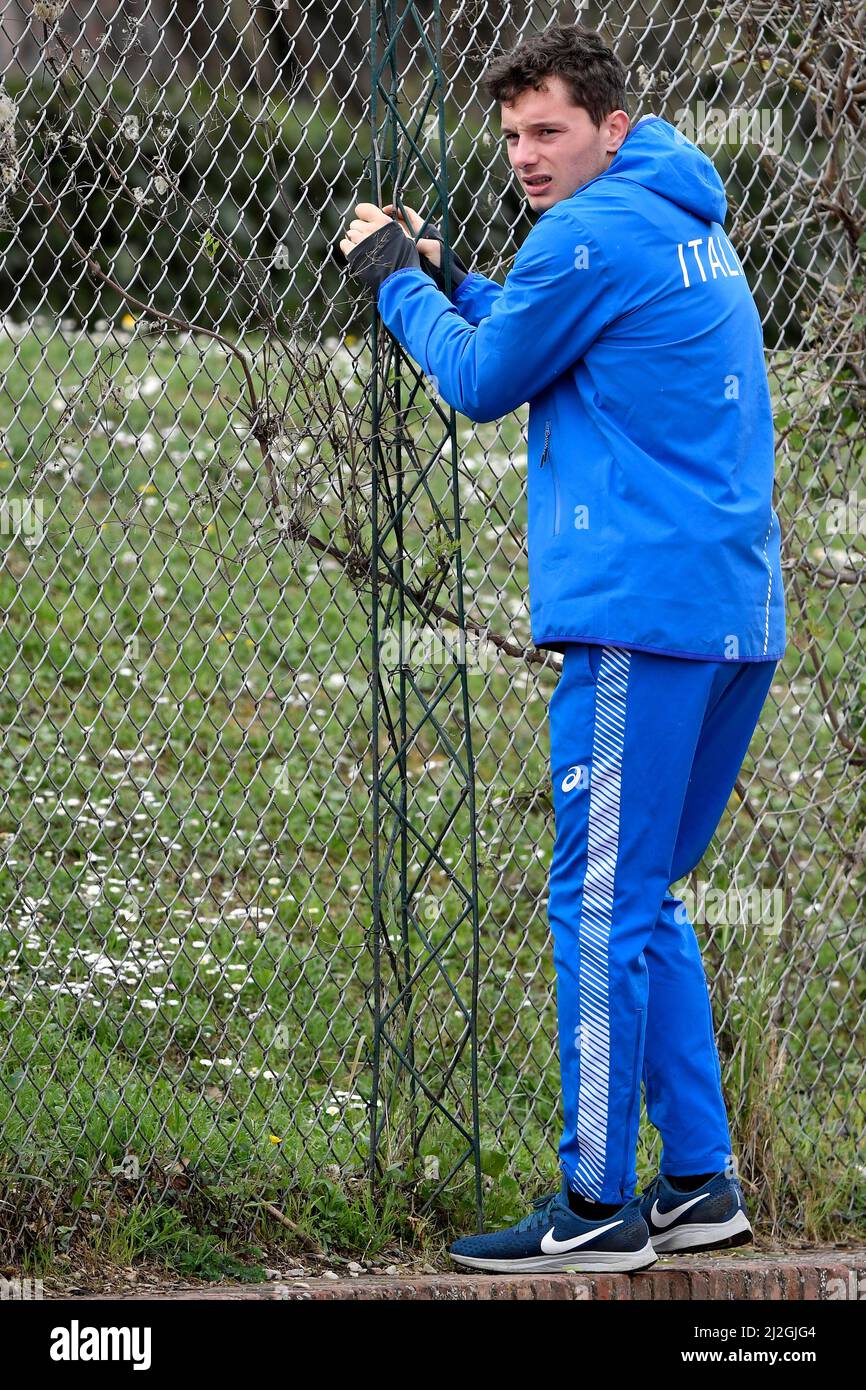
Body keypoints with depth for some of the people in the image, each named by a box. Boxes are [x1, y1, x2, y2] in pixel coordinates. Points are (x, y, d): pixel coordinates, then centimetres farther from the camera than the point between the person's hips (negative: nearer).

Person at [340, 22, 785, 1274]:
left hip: (645, 615, -10)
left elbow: (482, 383, 0)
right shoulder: (685, 224, 19)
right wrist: (441, 276, 21)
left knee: (602, 907, -6)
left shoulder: (596, 233, -10)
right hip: (738, 617, 10)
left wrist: (396, 282, 14)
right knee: (644, 901, 16)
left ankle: (599, 1205, -4)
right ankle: (700, 1183, 17)